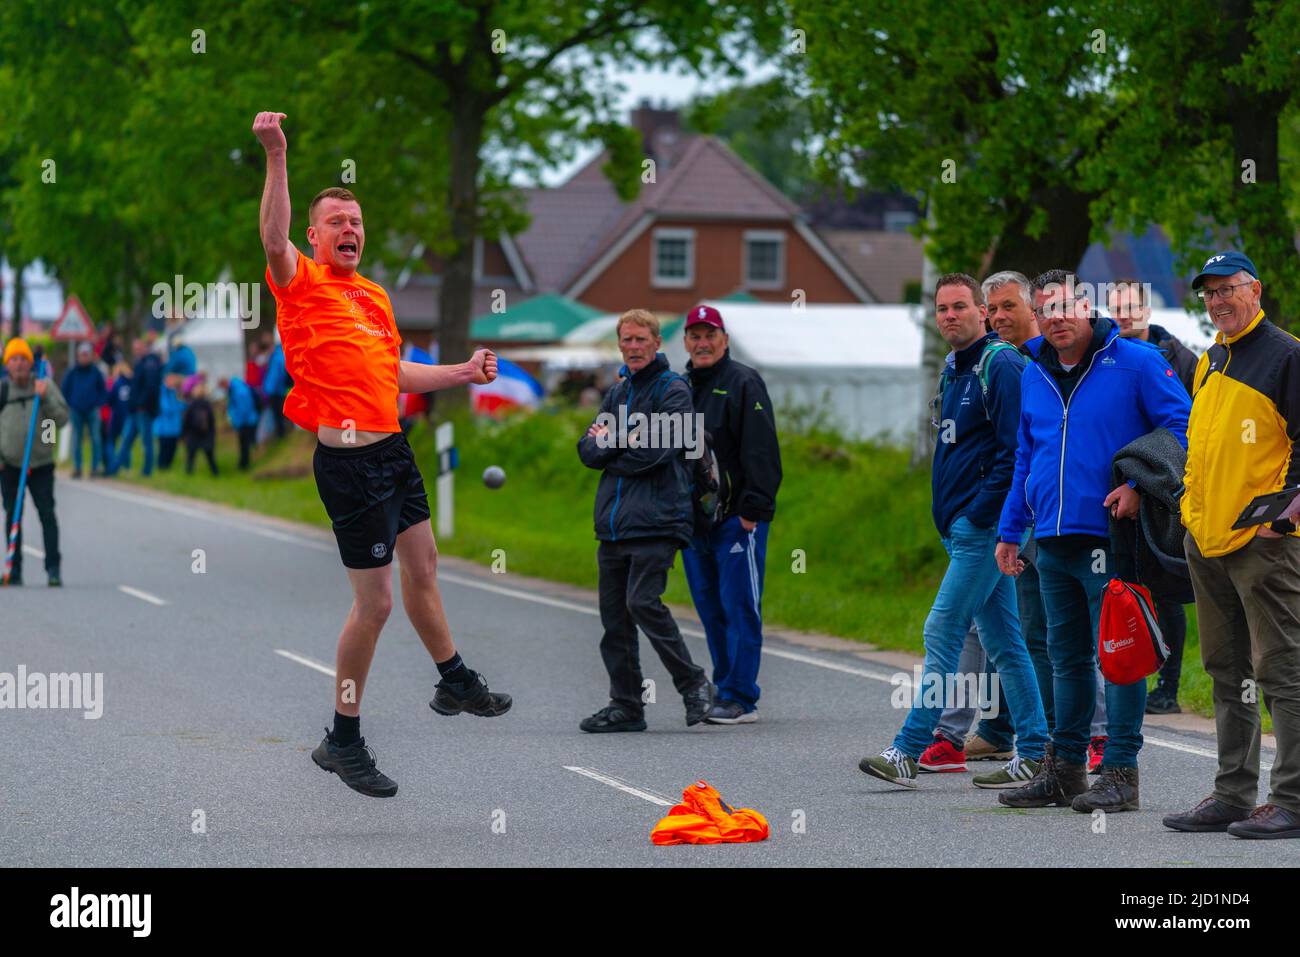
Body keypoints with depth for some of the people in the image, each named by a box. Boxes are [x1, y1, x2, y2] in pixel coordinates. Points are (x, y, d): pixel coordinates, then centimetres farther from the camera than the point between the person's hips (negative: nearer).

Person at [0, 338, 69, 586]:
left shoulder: (45, 385, 0)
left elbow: (62, 419, -4)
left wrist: (45, 398, -18)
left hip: (41, 463, -1)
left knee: (47, 514, -8)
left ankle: (54, 568, -7)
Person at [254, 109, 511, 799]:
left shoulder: (374, 296, 18)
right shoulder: (302, 282, -6)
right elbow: (274, 239, -27)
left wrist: (462, 373, 20)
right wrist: (276, 159, -37)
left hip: (393, 448, 8)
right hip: (350, 458, -8)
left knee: (422, 568, 24)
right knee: (375, 602, -6)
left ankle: (455, 683, 43)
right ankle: (341, 741, 5)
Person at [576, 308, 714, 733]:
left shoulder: (673, 390, -3)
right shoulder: (617, 393, 19)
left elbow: (658, 450, -15)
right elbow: (587, 450, 11)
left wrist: (609, 448, -2)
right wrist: (624, 440, -8)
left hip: (656, 520, -7)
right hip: (613, 522, 7)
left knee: (643, 602, -17)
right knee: (613, 611, 5)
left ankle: (694, 685, -2)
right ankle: (626, 705, 11)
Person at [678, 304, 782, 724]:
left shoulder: (744, 383, -5)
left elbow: (761, 451, -11)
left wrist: (752, 509, -17)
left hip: (737, 518, -7)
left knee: (738, 607, -6)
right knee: (711, 609, 10)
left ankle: (740, 698, -6)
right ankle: (725, 689, 18)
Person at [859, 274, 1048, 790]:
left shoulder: (1001, 366, -12)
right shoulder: (953, 370, 18)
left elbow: (1014, 451, -19)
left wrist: (979, 512, -19)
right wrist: (947, 515, 16)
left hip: (982, 527, -10)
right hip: (962, 528, 10)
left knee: (942, 631, -10)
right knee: (1002, 640, 10)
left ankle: (909, 750, -9)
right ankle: (1033, 751, 12)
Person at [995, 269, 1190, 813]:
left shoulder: (1135, 362, -5)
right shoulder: (1034, 378, 15)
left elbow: (1182, 425, -7)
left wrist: (1143, 486, -16)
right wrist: (1010, 531, 20)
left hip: (1110, 537, -7)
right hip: (1053, 542, 7)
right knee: (1067, 656, 13)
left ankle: (1120, 773, 0)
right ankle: (1064, 768, 21)